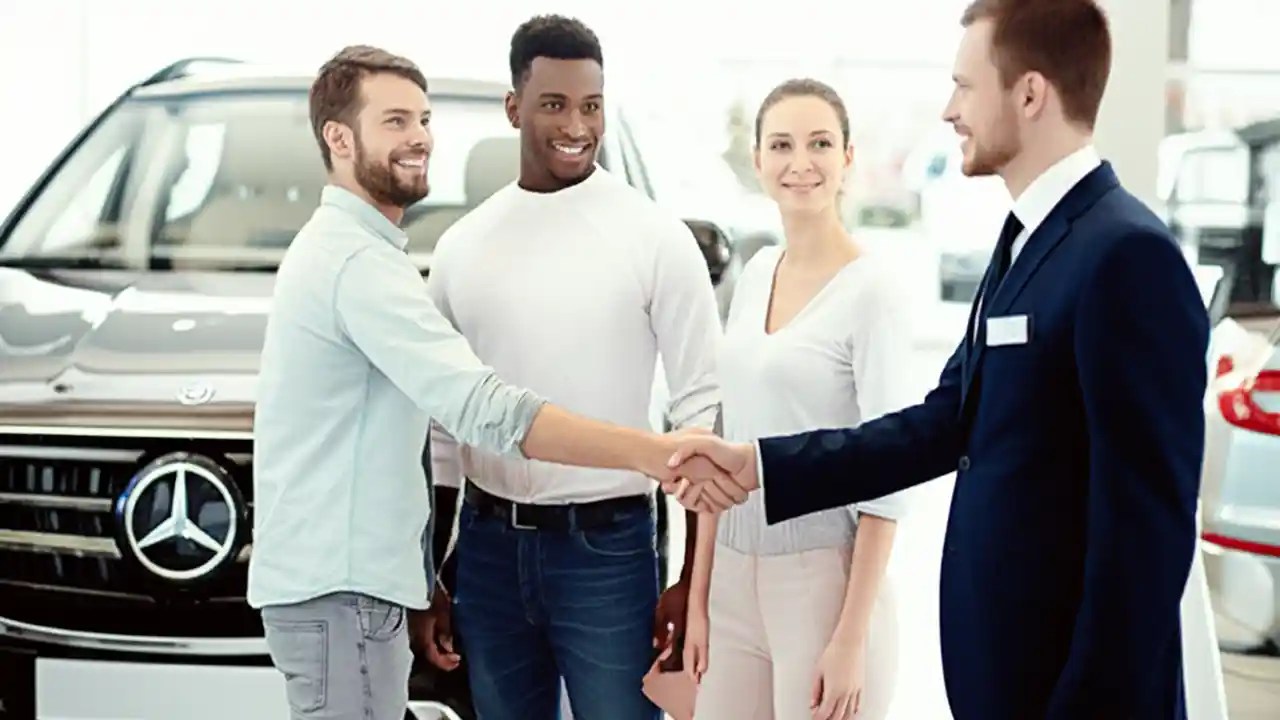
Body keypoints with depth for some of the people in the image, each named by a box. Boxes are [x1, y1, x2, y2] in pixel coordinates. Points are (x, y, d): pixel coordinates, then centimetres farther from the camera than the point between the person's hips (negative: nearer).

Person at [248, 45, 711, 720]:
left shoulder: (332, 245, 16)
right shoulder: (358, 260, -19)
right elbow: (482, 409, -29)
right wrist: (653, 454, -34)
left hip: (337, 575, 10)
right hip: (337, 587, -10)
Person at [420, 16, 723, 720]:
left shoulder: (654, 236, -6)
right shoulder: (462, 245, 6)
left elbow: (701, 411, -6)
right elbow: (441, 418, 11)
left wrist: (694, 580, -9)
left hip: (606, 546, -4)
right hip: (488, 546, 4)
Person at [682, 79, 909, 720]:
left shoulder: (870, 288, -11)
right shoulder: (755, 275, 8)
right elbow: (727, 450, 11)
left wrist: (851, 639, -16)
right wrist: (698, 599, 10)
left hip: (824, 579, -6)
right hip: (735, 578, 6)